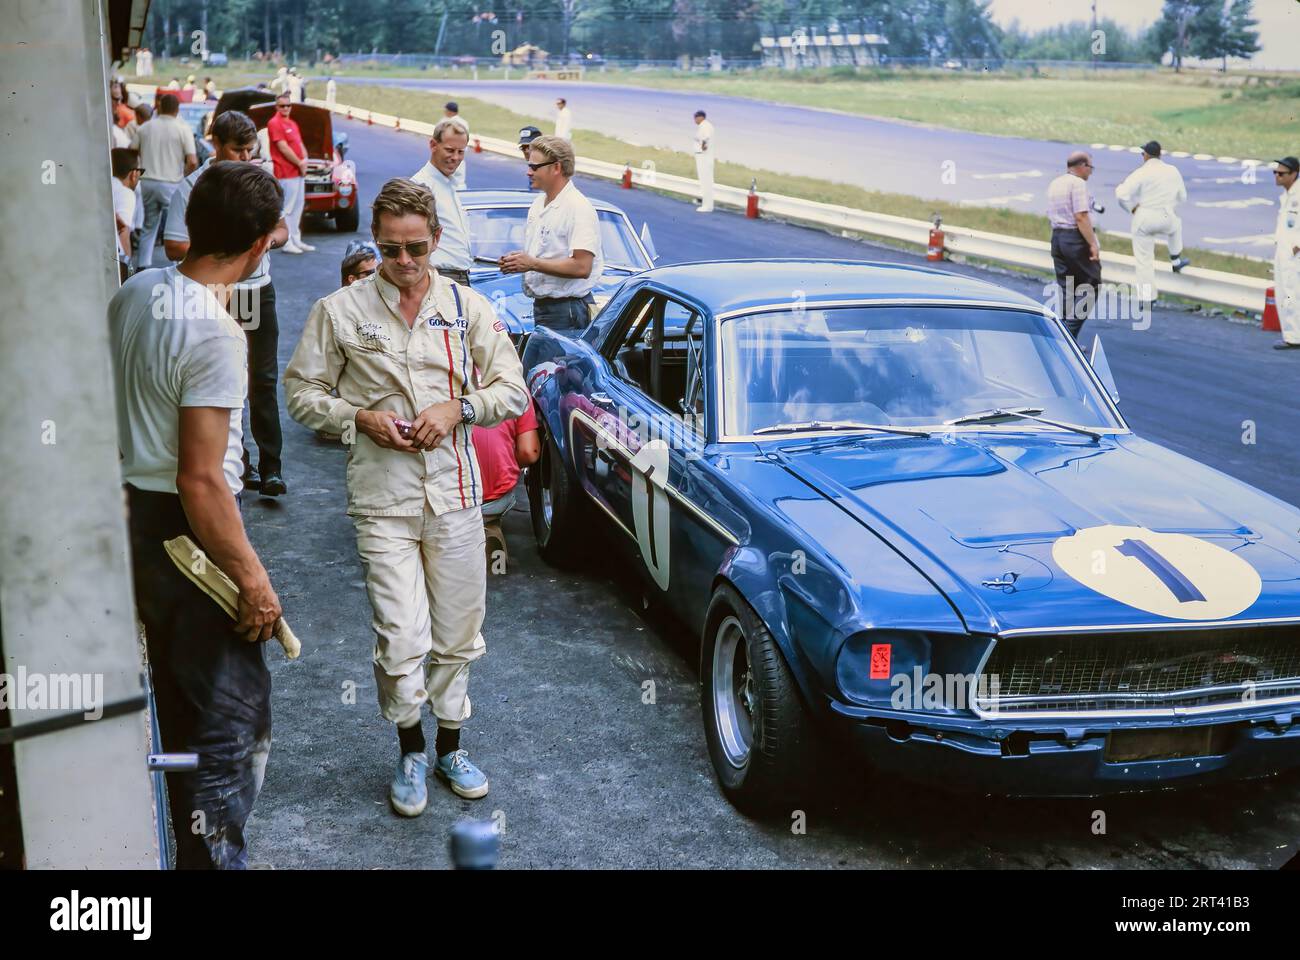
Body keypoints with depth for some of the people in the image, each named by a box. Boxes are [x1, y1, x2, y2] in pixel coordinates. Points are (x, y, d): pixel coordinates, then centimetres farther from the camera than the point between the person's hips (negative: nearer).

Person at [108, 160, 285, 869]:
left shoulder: (134, 293, 2)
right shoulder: (215, 334, -25)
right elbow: (200, 480, -26)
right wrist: (253, 579, -19)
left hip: (133, 516, 10)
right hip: (186, 535, -10)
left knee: (180, 706, 24)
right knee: (234, 722, 1)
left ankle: (192, 842, 39)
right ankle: (214, 857, 7)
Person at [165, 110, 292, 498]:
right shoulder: (193, 187, -7)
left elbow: (281, 229, 18)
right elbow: (173, 247, -9)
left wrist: (270, 237, -6)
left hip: (259, 289, 3)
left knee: (264, 381, 2)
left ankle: (270, 467, 5)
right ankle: (238, 464, 16)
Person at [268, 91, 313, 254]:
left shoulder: (292, 123, 17)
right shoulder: (275, 123, -11)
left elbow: (300, 144, 19)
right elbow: (283, 148, -17)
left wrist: (305, 161, 0)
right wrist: (299, 163, -12)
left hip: (298, 172, 9)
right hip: (285, 173, -9)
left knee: (297, 207, 14)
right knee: (287, 209, -6)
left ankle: (296, 240, 21)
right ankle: (287, 243, -4)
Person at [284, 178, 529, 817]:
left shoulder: (468, 307, 6)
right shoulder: (340, 311, 1)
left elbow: (513, 391, 7)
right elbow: (301, 391, 6)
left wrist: (457, 408, -10)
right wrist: (359, 417, -11)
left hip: (456, 494, 2)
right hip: (383, 501, -2)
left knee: (457, 634, 11)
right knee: (401, 638, -6)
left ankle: (449, 746, 31)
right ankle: (410, 751, 18)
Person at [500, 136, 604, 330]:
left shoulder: (578, 208, -14)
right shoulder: (538, 205, 16)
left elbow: (582, 267, -22)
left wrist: (533, 264, -19)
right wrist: (515, 262, 3)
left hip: (566, 310, -9)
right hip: (540, 305, 9)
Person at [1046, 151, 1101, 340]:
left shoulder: (1054, 184, 14)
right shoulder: (1078, 183, -13)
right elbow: (1081, 217, -20)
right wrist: (1093, 244, -20)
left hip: (1057, 237, 9)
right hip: (1077, 239, -9)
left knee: (1064, 289, 12)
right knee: (1091, 285, 0)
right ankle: (1071, 330, -11)